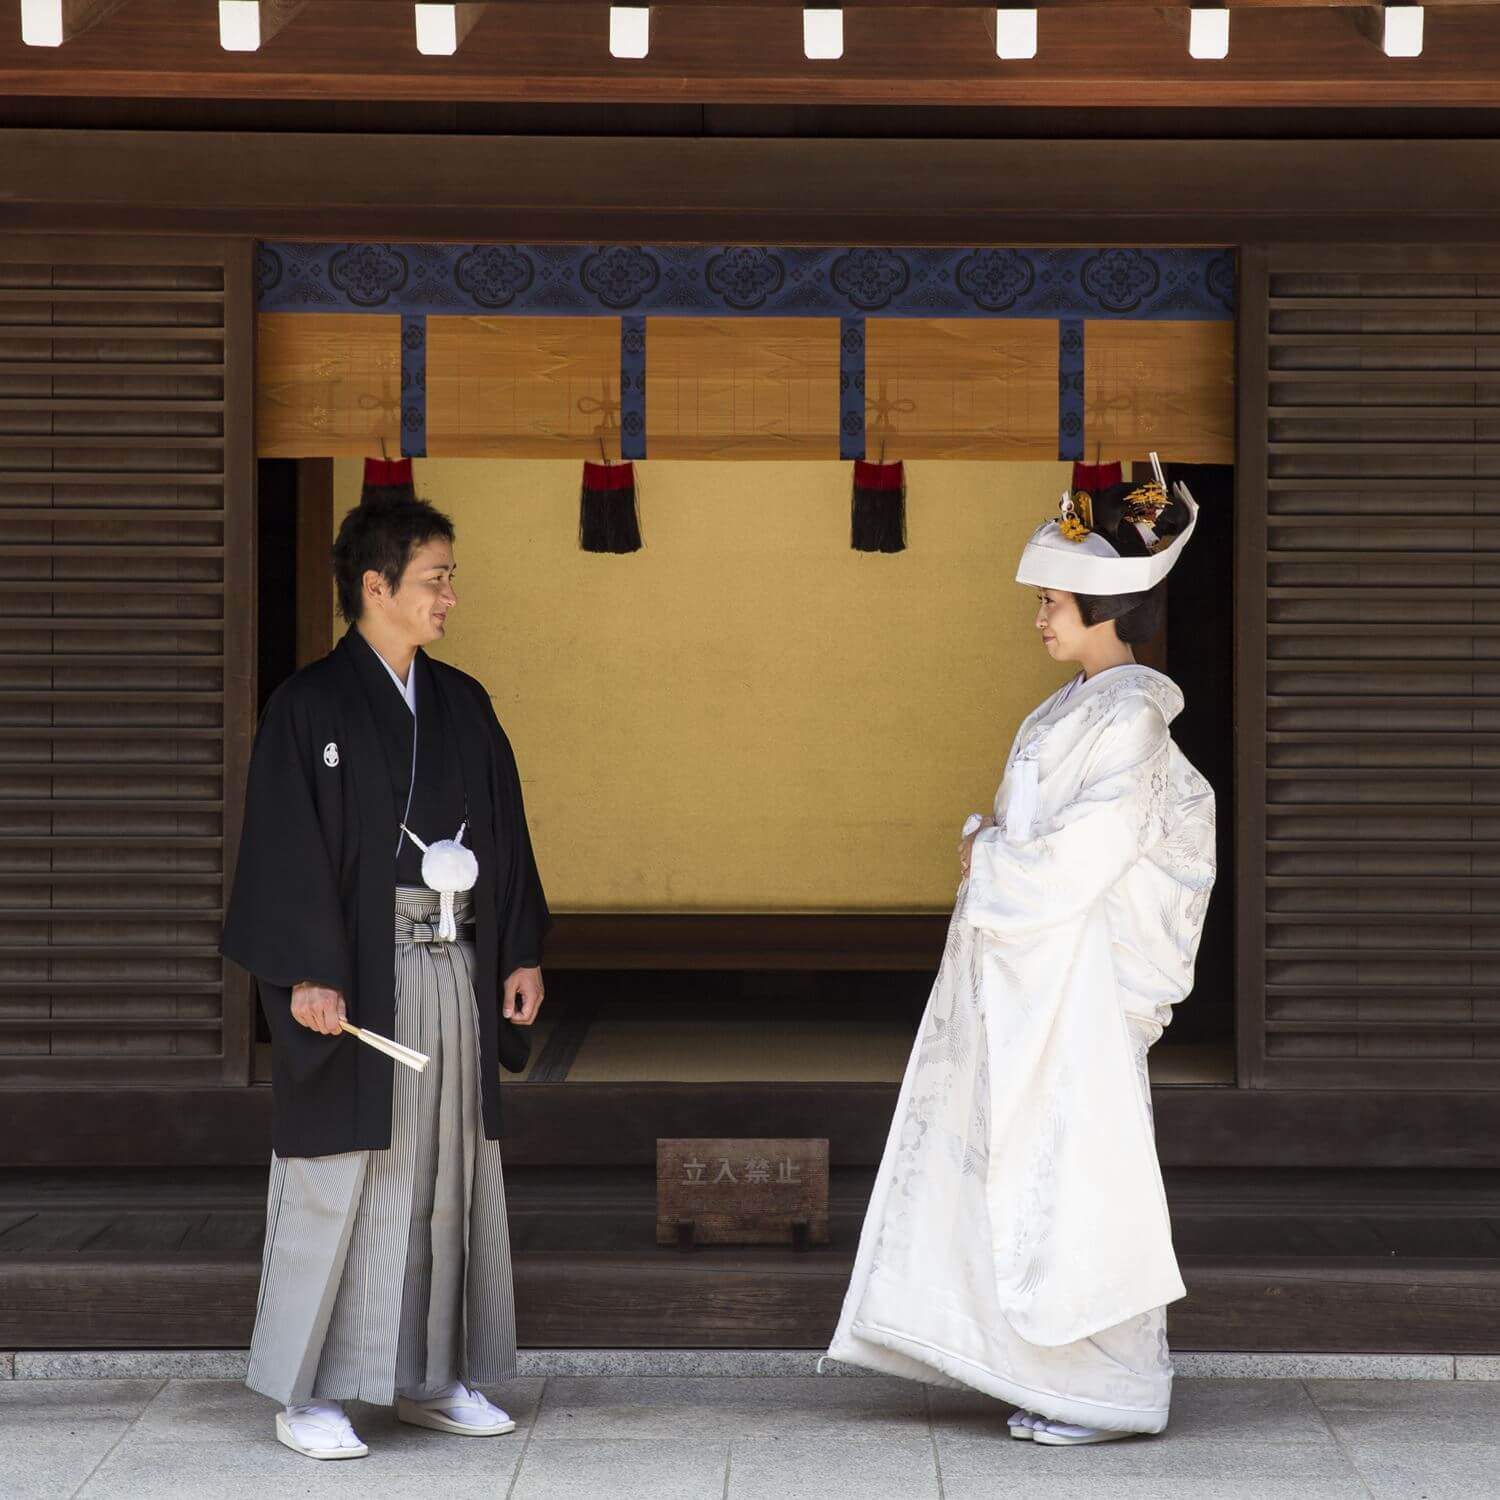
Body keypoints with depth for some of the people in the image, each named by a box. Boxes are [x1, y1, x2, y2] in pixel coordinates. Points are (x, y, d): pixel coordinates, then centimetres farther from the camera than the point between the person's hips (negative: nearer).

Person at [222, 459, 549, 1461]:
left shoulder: (463, 705, 12)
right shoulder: (310, 707, -6)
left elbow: (505, 832, 15)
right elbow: (287, 848, -11)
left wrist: (523, 953, 9)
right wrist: (309, 973, -18)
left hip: (454, 964, 6)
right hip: (356, 971, -6)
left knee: (450, 1169, 9)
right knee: (339, 1178, -3)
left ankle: (430, 1376, 20)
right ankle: (306, 1396, 4)